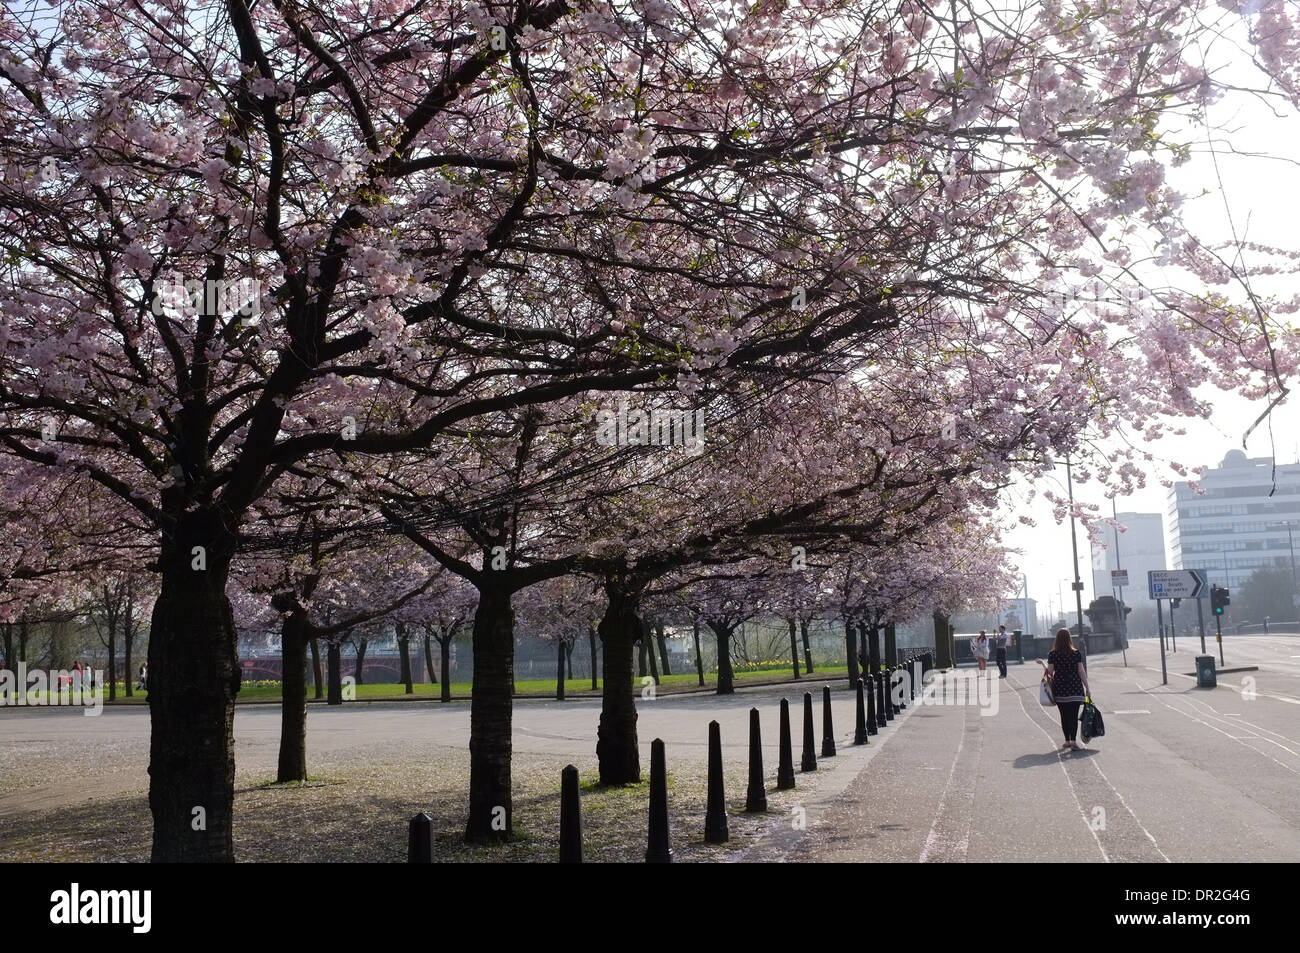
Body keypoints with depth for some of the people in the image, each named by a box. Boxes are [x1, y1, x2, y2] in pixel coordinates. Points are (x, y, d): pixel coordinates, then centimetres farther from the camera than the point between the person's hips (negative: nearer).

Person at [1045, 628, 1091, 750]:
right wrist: (1087, 687, 3)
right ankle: (1073, 741, -13)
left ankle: (1067, 741, 16)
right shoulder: (1077, 653, -2)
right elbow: (1081, 671, -3)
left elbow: (1050, 672, -6)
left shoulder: (1052, 654, -5)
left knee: (1064, 716, 11)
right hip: (1075, 688, 0)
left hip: (1060, 689, 0)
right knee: (1074, 716, 0)